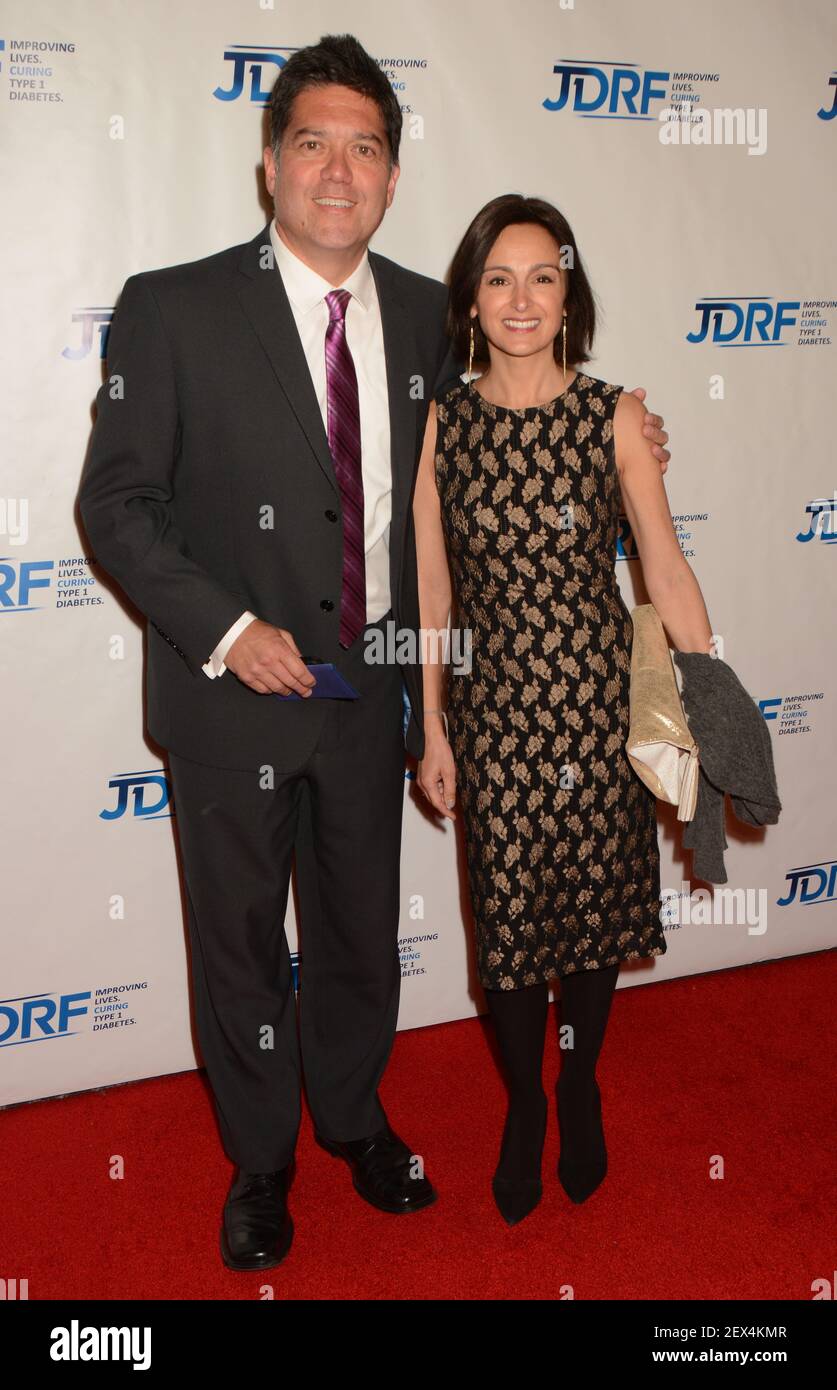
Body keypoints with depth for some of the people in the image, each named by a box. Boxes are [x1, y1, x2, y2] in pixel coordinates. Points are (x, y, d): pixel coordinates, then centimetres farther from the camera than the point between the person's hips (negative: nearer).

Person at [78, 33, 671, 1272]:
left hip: (369, 692, 4)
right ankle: (260, 1160, 37)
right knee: (240, 941, 14)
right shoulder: (174, 309, -10)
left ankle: (353, 1115, 46)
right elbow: (116, 500, -9)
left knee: (362, 929, 19)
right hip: (234, 693, -3)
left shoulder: (425, 315, 3)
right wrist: (226, 630, -19)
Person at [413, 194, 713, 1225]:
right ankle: (524, 1105, 34)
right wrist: (431, 730, 2)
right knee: (507, 909, 8)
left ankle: (581, 1089, 38)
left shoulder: (614, 417, -5)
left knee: (593, 903, 11)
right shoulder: (440, 423, -2)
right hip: (493, 702, 1)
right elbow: (431, 586, 1)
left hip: (598, 694, 0)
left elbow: (665, 569, -4)